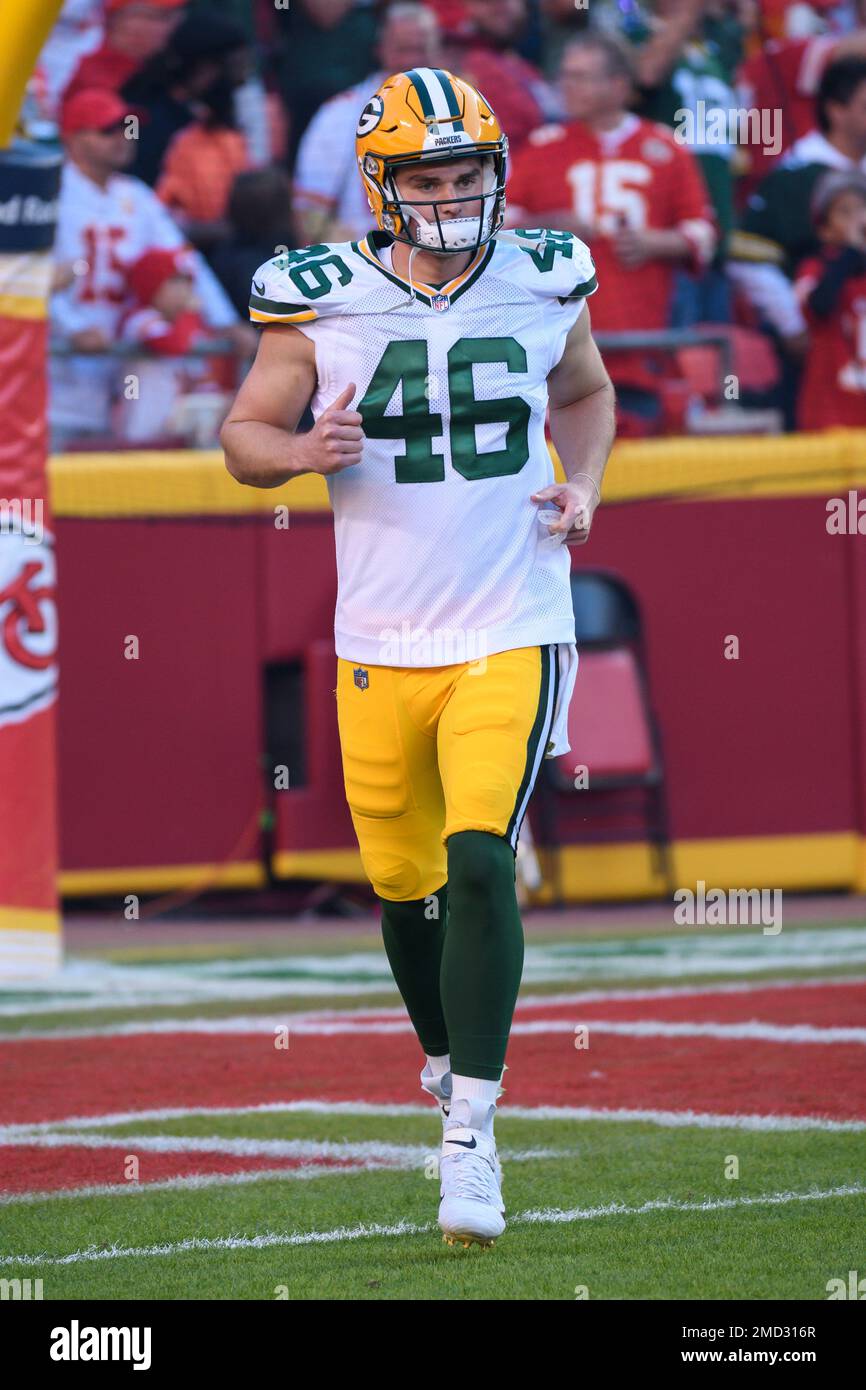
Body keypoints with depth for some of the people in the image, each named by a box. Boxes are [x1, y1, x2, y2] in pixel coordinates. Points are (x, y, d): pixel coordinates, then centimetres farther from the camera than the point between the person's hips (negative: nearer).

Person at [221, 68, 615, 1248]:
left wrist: (583, 485, 2)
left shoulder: (544, 285, 0)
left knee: (479, 861, -17)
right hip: (380, 648, 1)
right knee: (403, 881, 11)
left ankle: (472, 1131, -13)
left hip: (510, 638, -1)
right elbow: (244, 435, 3)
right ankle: (447, 1056, 41)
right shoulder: (322, 304, -6)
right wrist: (304, 452, -19)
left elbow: (584, 394, 21)